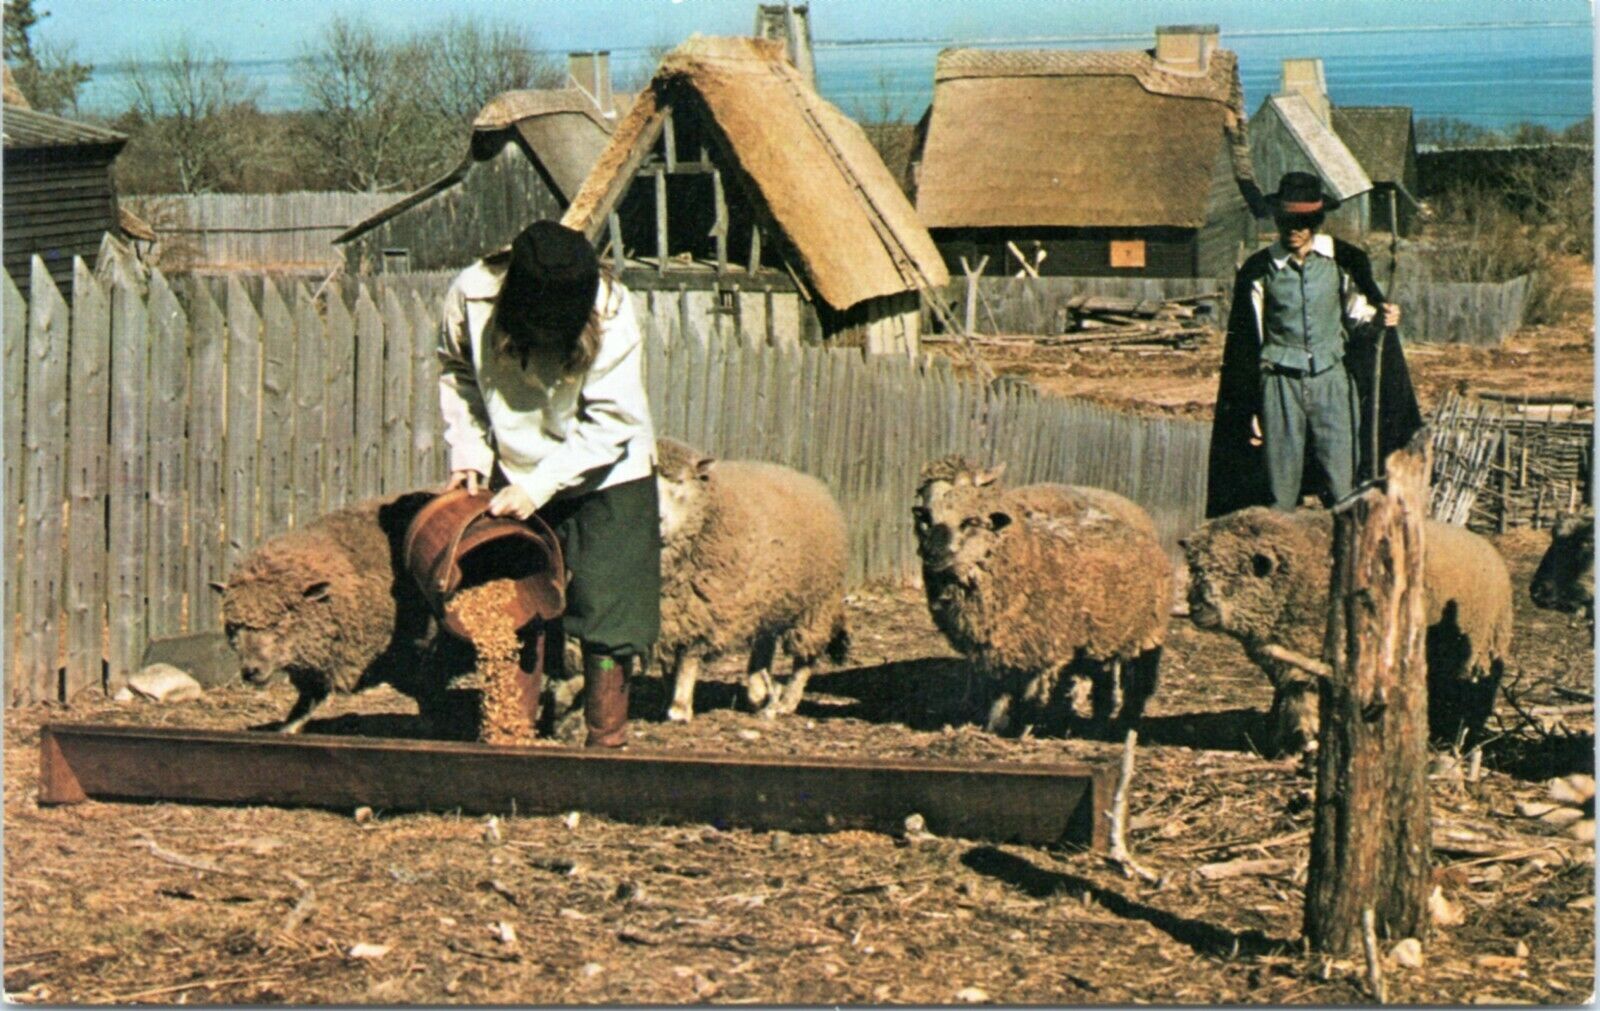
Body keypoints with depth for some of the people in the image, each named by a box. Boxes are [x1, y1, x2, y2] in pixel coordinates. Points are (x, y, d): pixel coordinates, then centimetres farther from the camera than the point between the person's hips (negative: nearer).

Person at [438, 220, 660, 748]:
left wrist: (539, 486, -27)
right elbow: (457, 374, 2)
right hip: (514, 474, 3)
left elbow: (608, 425, -22)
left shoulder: (611, 318, -25)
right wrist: (468, 453, -7)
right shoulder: (472, 296, -17)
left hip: (605, 474, -3)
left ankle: (606, 736, 3)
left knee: (607, 610, -5)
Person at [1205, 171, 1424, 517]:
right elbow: (1245, 345, 6)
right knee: (1280, 492, 0)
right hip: (1281, 384, 0)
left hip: (1332, 380, 0)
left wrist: (1380, 320, -10)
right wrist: (1249, 409, 4)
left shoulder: (1344, 262, 3)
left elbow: (1358, 316, 14)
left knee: (1343, 488, -5)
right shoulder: (1259, 271, 1)